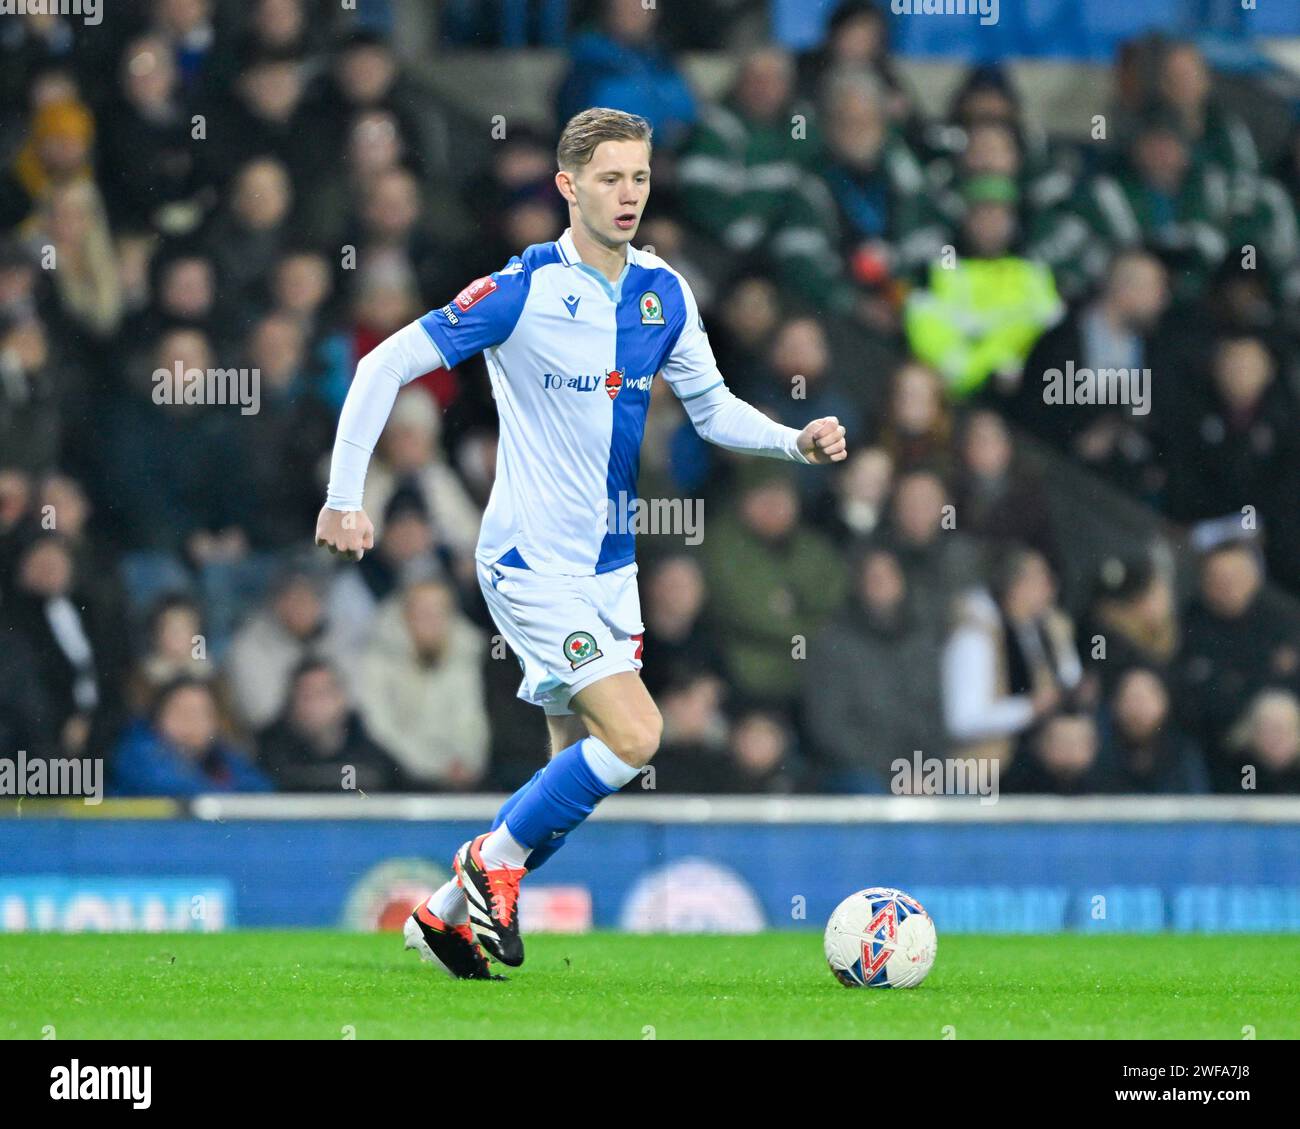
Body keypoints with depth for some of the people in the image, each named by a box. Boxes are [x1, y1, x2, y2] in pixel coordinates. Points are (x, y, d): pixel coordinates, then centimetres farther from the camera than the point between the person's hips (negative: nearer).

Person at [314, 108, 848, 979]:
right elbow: (385, 367, -13)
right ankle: (496, 861, 3)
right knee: (634, 735, -18)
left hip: (610, 563, 7)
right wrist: (346, 498, -17)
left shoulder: (664, 293, 4)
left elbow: (711, 406, 15)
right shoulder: (521, 292, -15)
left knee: (584, 768, 9)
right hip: (534, 565, -7)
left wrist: (798, 443, -4)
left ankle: (449, 913, 24)